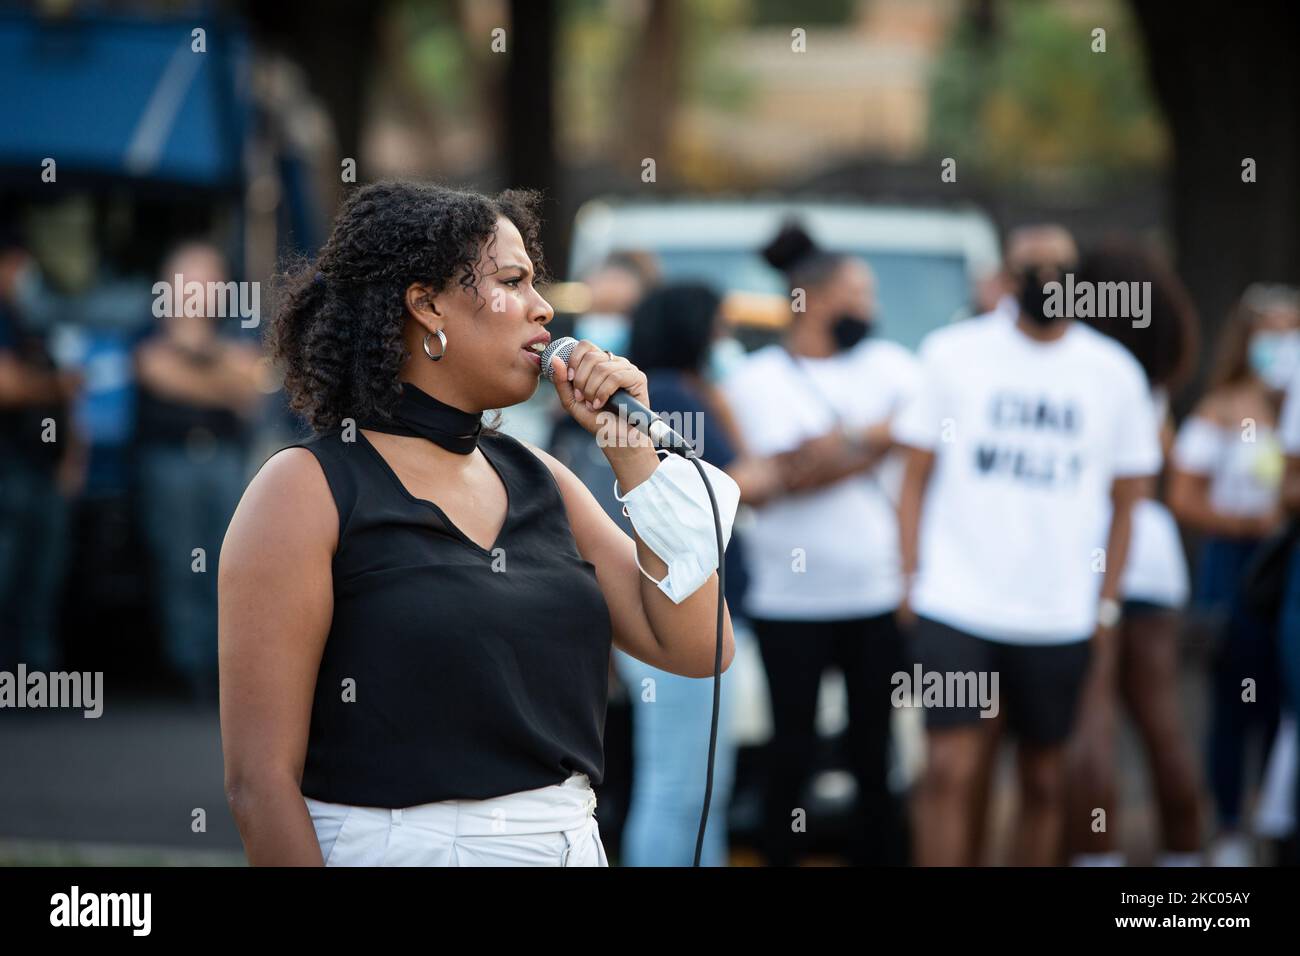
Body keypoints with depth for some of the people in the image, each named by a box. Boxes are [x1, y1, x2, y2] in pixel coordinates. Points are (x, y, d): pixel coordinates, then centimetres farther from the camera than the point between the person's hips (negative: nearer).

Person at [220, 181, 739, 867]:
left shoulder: (538, 481, 9)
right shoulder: (309, 489, -9)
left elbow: (695, 646, 3)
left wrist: (628, 445, 0)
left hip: (569, 840, 6)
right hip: (398, 846, -6)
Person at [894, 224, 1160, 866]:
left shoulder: (1115, 373, 6)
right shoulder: (952, 353, 3)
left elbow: (1124, 503, 11)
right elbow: (916, 478, 6)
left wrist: (1107, 605, 6)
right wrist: (910, 579, -2)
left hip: (1059, 618, 2)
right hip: (955, 605, -2)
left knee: (1045, 781, 6)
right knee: (951, 770, -11)